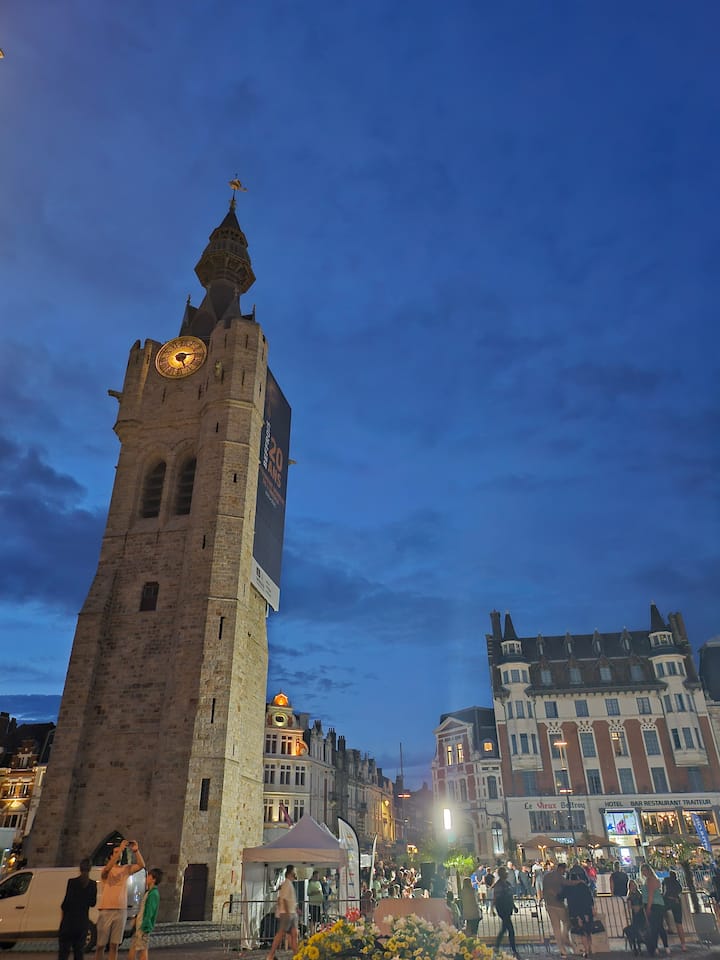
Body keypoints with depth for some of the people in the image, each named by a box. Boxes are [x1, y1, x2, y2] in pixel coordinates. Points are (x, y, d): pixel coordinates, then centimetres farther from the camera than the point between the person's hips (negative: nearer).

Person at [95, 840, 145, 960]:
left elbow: (141, 865, -7)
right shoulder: (105, 870, -2)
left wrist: (136, 850, -21)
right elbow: (108, 868, -26)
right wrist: (120, 848, -33)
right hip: (106, 910, -3)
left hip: (121, 911, 3)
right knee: (101, 945, 5)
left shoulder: (126, 869, 7)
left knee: (114, 945, 7)